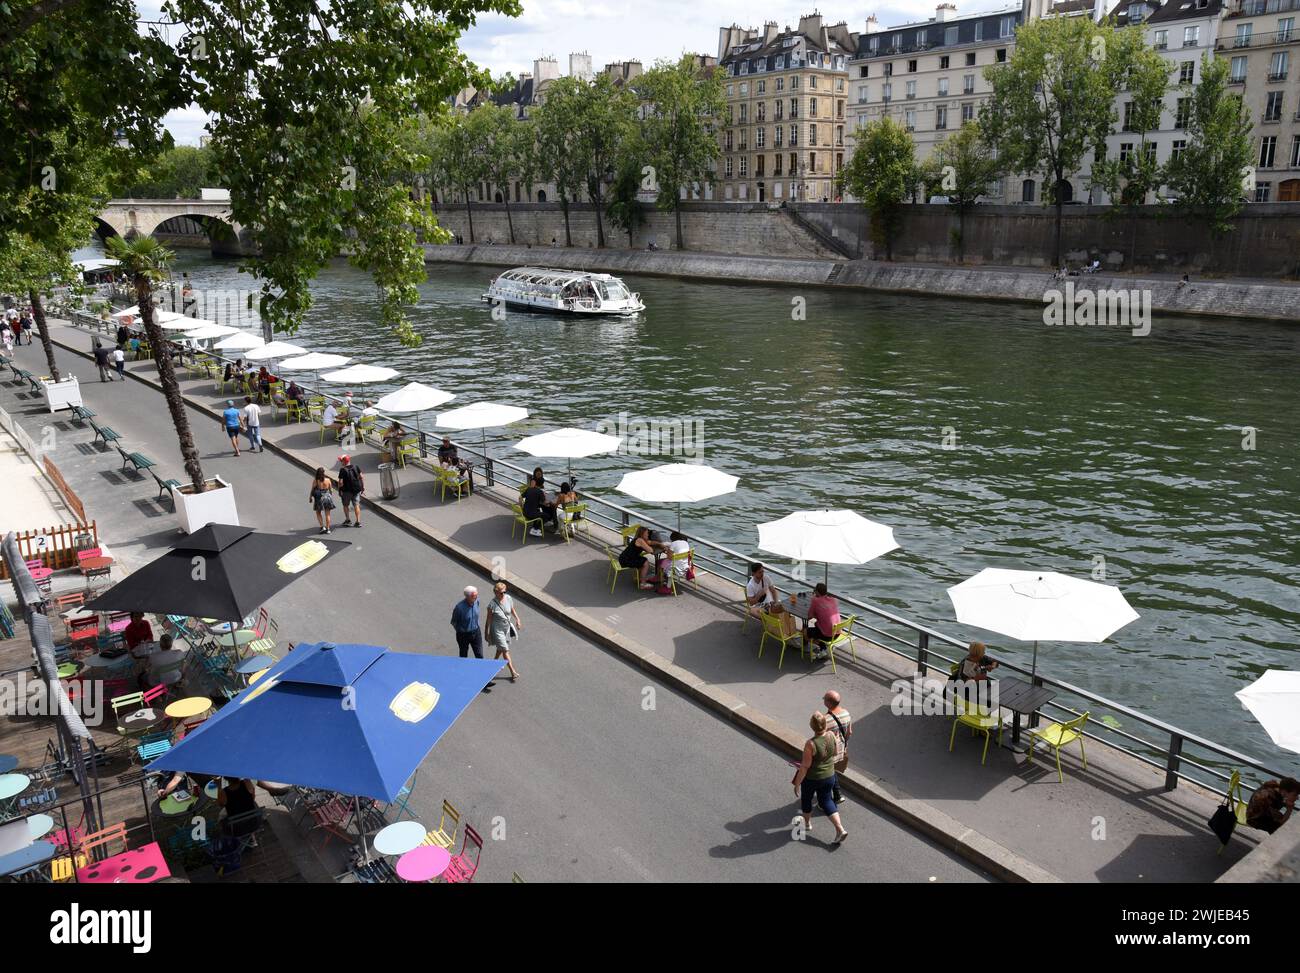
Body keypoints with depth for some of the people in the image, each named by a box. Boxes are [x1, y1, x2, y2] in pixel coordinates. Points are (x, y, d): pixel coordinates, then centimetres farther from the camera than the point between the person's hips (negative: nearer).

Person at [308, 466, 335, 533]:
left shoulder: (315, 480, -11)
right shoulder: (328, 480, -5)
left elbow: (313, 490, -5)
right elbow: (331, 490, 3)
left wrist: (310, 497, 10)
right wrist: (331, 496, 20)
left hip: (319, 498, -2)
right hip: (327, 497, 2)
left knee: (318, 513, 17)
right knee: (327, 514, 10)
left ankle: (322, 526, 5)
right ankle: (327, 529, 11)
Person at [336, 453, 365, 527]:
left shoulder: (342, 470, -14)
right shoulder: (356, 466, 0)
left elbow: (340, 482, -16)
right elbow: (361, 477, 2)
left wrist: (340, 491, -5)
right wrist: (363, 487, 8)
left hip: (347, 490, -4)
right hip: (356, 489, 4)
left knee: (346, 505, 15)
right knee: (356, 505, 8)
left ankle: (348, 520, 17)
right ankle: (358, 521, 5)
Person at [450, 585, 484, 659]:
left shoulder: (476, 601, -10)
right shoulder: (459, 607, -26)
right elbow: (453, 622, -10)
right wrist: (461, 631, -1)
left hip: (476, 633, 4)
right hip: (463, 635, -4)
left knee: (480, 656, 4)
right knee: (463, 657, 14)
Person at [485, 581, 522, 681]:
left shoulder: (508, 598, -9)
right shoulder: (492, 604, -23)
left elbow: (512, 610, 10)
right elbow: (489, 619, -14)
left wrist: (517, 619, 4)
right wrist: (488, 633, -9)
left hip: (507, 627, 6)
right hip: (497, 629, -6)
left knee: (500, 648, 22)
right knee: (505, 650, -4)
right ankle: (513, 672, 1)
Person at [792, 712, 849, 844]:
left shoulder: (810, 744, -31)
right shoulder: (831, 736, -14)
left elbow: (805, 767, -24)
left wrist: (797, 784, -13)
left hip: (811, 778, -5)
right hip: (829, 776, 5)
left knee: (806, 799, 23)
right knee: (826, 801, 22)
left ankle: (808, 825, 42)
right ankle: (840, 829, 11)